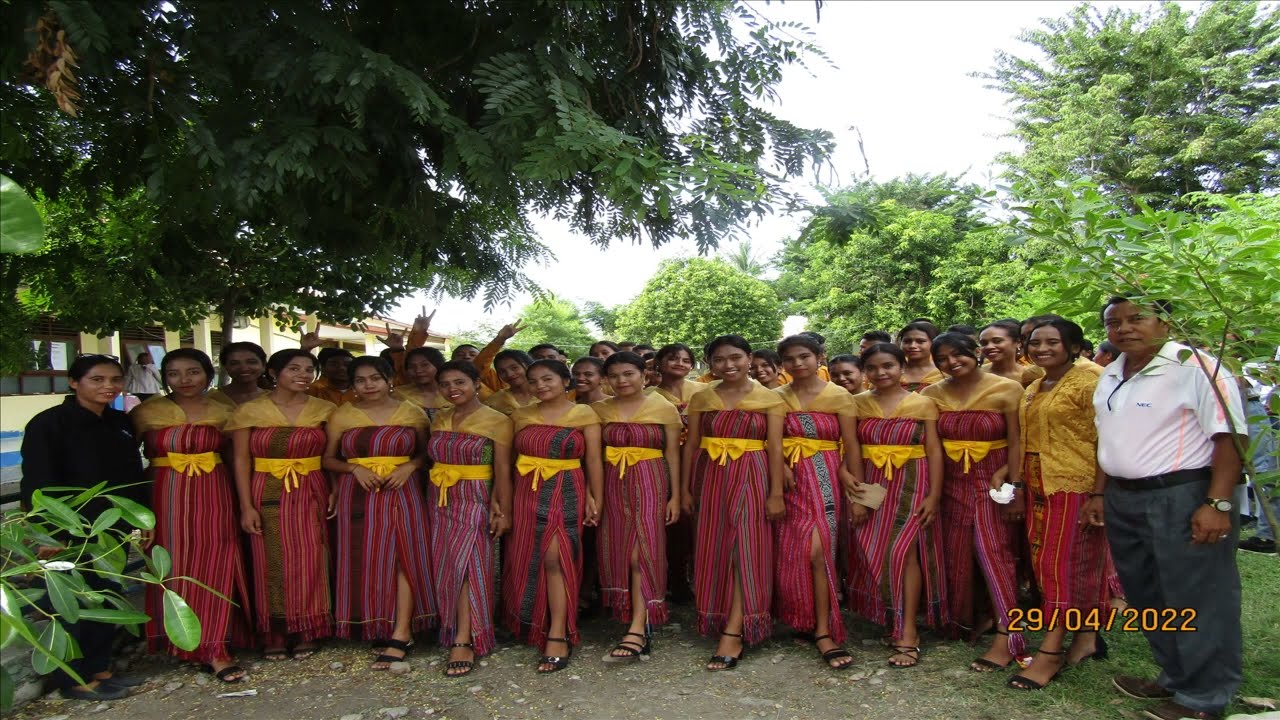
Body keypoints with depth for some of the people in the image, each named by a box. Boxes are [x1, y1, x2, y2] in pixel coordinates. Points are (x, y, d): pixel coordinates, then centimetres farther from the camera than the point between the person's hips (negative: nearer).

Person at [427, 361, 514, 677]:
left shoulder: (497, 421, -7)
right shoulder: (439, 419, 10)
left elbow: (502, 470, -8)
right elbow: (433, 460, 7)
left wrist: (504, 511, -10)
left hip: (475, 500, -5)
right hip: (439, 500, 6)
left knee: (466, 564, -12)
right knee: (445, 566, 6)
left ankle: (464, 642, -10)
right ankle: (457, 633, 17)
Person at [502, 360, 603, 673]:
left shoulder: (584, 415, -1)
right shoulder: (521, 416, 8)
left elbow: (594, 462, -1)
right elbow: (513, 459, 9)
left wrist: (596, 500, -5)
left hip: (567, 494, -4)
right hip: (528, 494, 4)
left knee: (555, 558, -12)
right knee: (526, 560, 8)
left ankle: (558, 636, -7)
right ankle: (530, 626, 25)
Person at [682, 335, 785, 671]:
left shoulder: (769, 399, -1)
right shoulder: (701, 399, 7)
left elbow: (776, 448, -4)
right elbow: (691, 446, 8)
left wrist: (776, 493, -10)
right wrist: (685, 489, 5)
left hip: (751, 478, -3)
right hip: (710, 479, 3)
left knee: (747, 549, -7)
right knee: (714, 550, 7)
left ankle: (734, 633, -7)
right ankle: (719, 623, 20)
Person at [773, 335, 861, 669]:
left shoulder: (839, 396, -1)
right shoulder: (776, 397, 6)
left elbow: (852, 446, -2)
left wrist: (857, 491, -4)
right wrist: (781, 467, -18)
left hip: (824, 479, -3)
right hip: (788, 479, 3)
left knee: (816, 551, -12)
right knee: (789, 553, 5)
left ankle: (823, 631, -4)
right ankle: (797, 619, 23)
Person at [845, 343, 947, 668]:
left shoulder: (923, 404, -2)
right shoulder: (858, 403, 4)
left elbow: (934, 452, -2)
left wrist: (934, 495, -7)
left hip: (912, 484, -3)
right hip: (872, 485, 3)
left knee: (902, 550, -12)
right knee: (872, 553, 4)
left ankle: (907, 634, -4)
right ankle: (895, 624, 19)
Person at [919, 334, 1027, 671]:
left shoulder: (1007, 389, -8)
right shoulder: (932, 394, 1)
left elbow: (1016, 442, -8)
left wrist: (1016, 487, -12)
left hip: (994, 483, -4)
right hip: (952, 485, 4)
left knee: (993, 552, -10)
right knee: (958, 556, 10)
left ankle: (1006, 637, -5)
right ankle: (965, 623, 26)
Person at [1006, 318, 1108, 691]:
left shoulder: (1088, 384, -10)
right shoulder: (1032, 389, 15)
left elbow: (1102, 443, -13)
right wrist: (1020, 485, 14)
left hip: (1074, 485, -8)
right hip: (1039, 488, 8)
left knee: (1064, 561, -4)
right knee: (1044, 560, 11)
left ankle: (1051, 651, 2)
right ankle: (1086, 636, 25)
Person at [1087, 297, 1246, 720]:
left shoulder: (1195, 368, -13)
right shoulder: (1111, 377, 11)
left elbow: (1229, 437, -16)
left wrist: (1218, 504, -21)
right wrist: (1100, 494, 17)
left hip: (1182, 499, -8)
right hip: (1122, 501, 8)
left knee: (1196, 601, 3)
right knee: (1147, 596, 18)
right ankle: (1175, 678, 35)